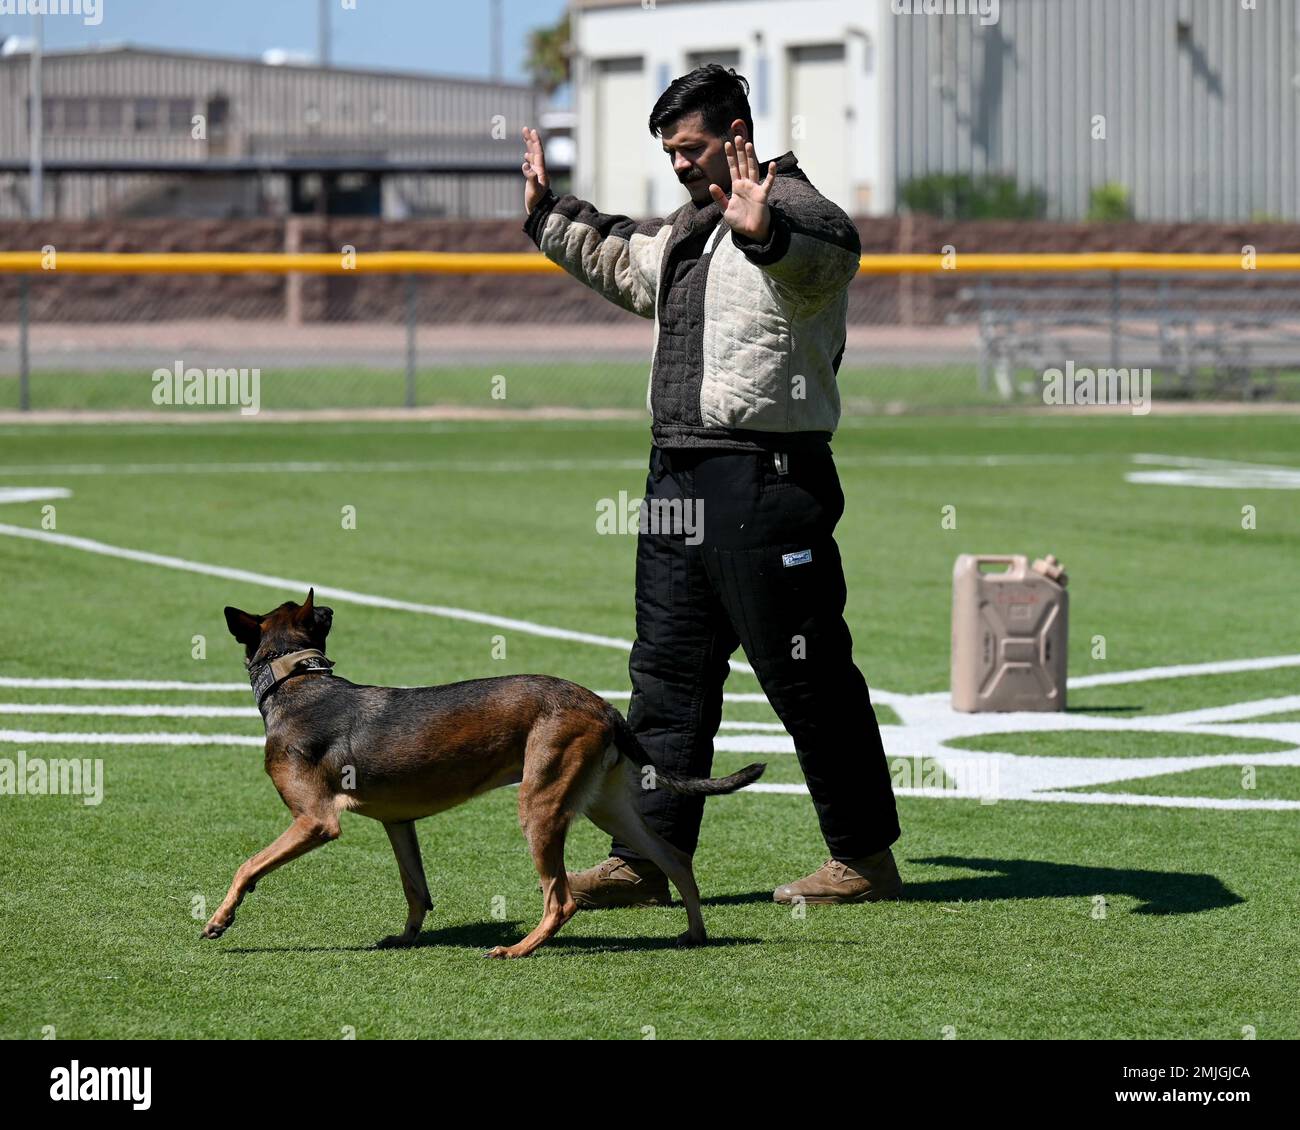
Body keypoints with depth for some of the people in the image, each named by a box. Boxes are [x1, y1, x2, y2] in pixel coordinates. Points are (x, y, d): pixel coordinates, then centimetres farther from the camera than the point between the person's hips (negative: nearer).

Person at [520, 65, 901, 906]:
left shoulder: (791, 211, -10)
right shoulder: (683, 234, 20)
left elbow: (830, 252, -34)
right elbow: (619, 259, 42)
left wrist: (764, 231, -53)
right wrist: (549, 213, 46)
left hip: (766, 482, -9)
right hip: (679, 484, 10)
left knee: (807, 679, -3)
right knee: (668, 676, 10)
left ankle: (866, 859, 6)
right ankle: (644, 861, 14)